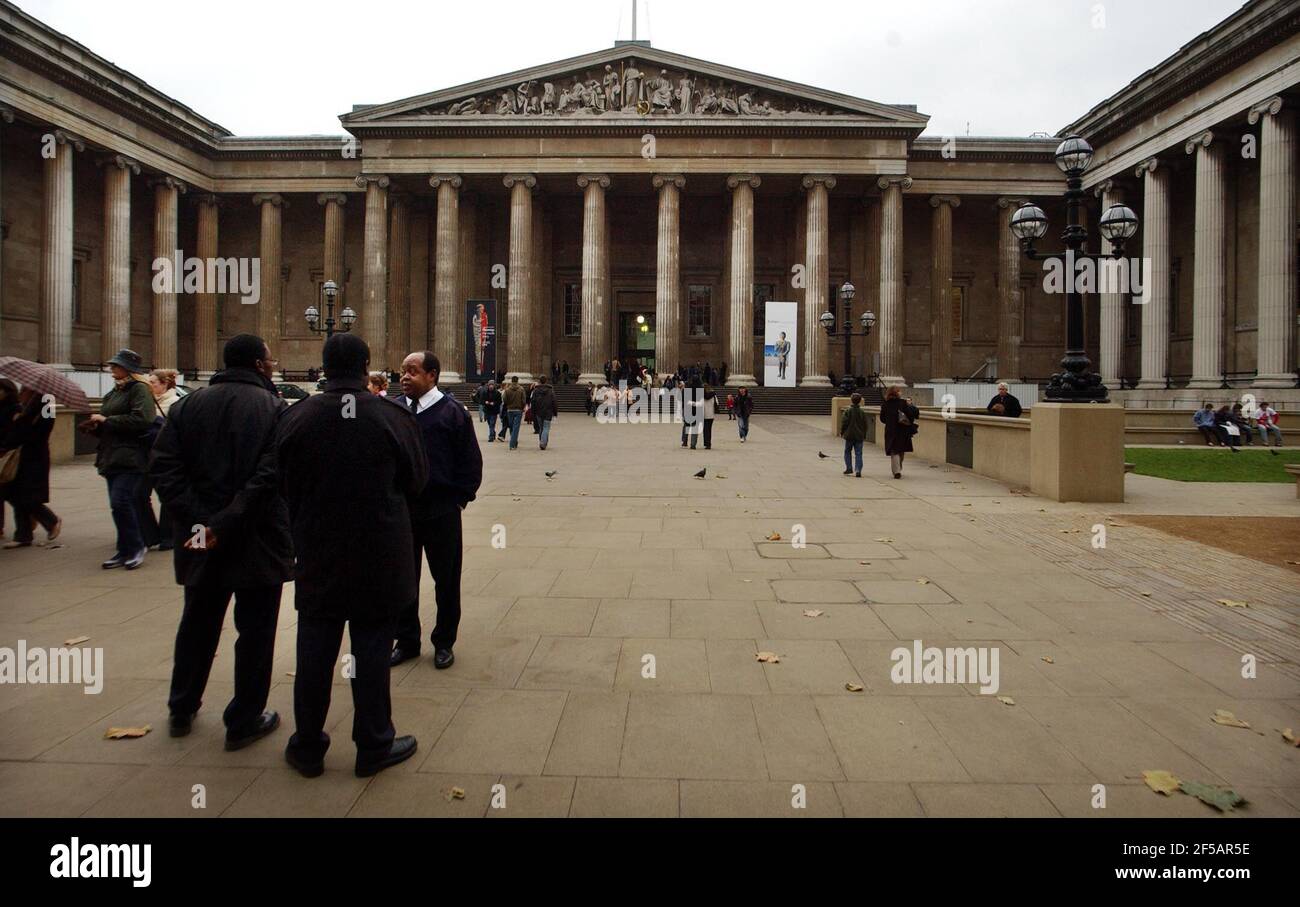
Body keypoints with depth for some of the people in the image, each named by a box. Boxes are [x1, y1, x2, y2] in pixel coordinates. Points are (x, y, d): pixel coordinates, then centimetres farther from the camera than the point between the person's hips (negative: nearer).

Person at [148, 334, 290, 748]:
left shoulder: (190, 404, 4)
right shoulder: (274, 408, -10)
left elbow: (163, 466, -5)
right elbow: (269, 476, -22)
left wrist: (196, 518, -10)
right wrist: (227, 524, -19)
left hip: (201, 537, 5)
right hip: (258, 541, -5)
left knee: (198, 624, 20)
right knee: (255, 629, 7)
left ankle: (181, 710, 34)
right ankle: (244, 721, 15)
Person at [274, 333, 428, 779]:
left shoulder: (294, 418, -7)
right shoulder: (394, 417, -12)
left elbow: (283, 486, 3)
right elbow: (416, 480, -1)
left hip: (317, 554, 2)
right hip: (379, 555, -2)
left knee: (315, 650, 13)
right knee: (372, 650, 8)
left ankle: (307, 747, 25)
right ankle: (374, 746, 20)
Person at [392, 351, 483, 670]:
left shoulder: (451, 412, -7)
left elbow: (471, 462, -4)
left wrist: (459, 499, -5)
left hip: (441, 512, -3)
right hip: (401, 510, 4)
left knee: (446, 579, 7)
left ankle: (444, 642, 22)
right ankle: (406, 640, 27)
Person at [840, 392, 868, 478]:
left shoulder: (847, 411, -8)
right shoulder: (862, 412, 3)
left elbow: (844, 423, -9)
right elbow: (865, 425, 7)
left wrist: (842, 432, 4)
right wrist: (864, 435, 16)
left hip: (849, 435, -2)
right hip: (859, 436, 2)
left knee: (847, 451, 15)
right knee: (858, 453, 2)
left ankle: (849, 468, 11)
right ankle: (858, 470, -6)